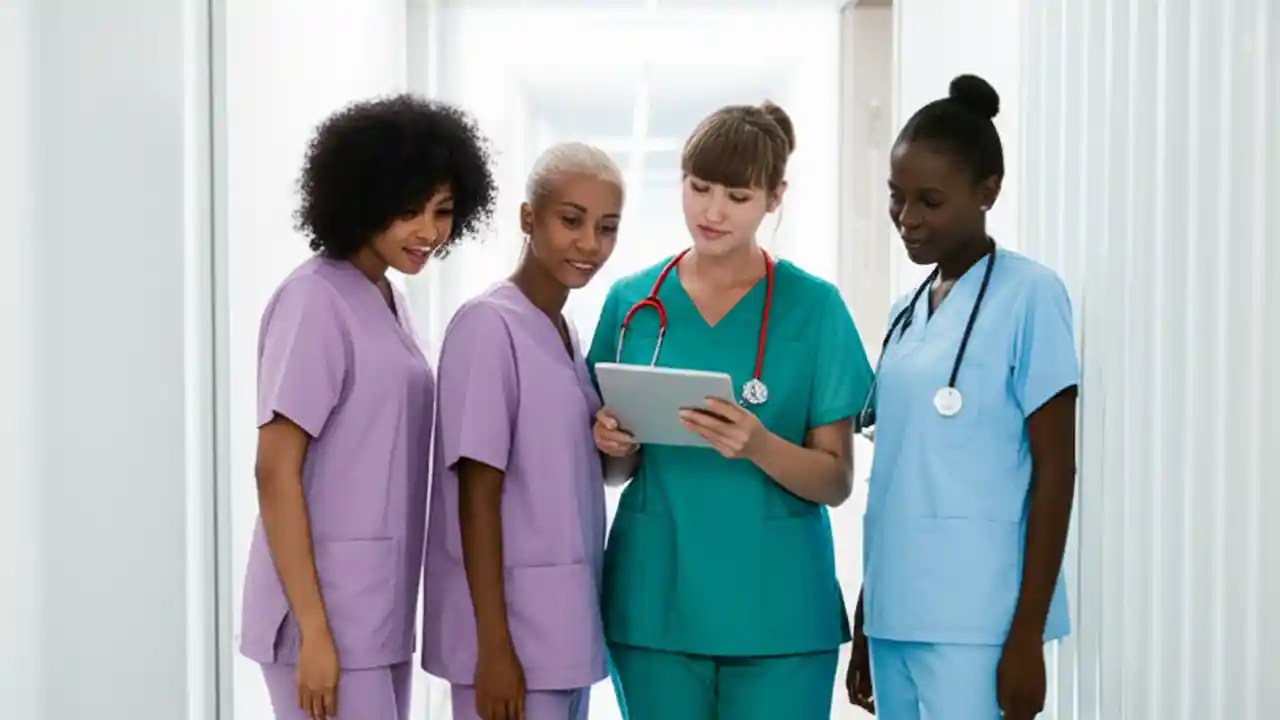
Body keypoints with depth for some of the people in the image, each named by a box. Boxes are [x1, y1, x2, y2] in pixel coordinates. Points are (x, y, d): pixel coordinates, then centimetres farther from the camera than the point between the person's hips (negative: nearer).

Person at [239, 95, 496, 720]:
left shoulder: (387, 299, 11)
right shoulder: (315, 301, -13)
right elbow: (275, 472, -17)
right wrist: (314, 630, -20)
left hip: (379, 612, 8)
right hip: (328, 615, -8)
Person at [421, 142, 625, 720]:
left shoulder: (564, 331, 12)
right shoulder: (489, 325, -12)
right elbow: (478, 495, -15)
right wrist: (494, 645, -17)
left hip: (565, 621, 8)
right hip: (513, 625, -8)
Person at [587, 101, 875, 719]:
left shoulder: (813, 307, -1)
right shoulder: (634, 300, 5)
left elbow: (835, 482, -2)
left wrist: (758, 446, -21)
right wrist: (615, 446, -9)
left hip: (776, 611, -2)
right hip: (656, 601, 2)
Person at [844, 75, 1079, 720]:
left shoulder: (1030, 295, -6)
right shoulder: (904, 313, 14)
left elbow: (1055, 470, -8)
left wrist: (1027, 635, -12)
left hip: (975, 622, -6)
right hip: (895, 615, 7)